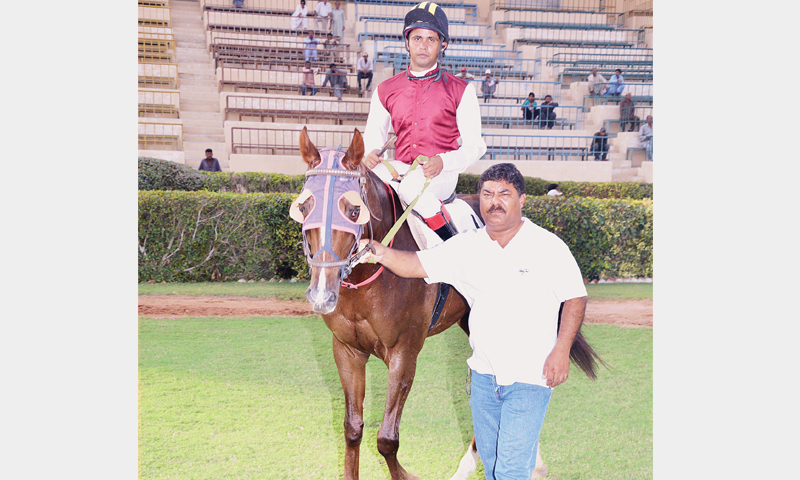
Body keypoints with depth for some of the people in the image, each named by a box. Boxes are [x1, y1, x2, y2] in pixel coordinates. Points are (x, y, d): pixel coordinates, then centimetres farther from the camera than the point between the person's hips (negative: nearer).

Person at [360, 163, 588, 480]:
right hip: (484, 374, 5)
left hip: (530, 377, -4)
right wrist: (382, 254, -24)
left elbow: (575, 298, -3)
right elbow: (417, 265, -4)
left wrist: (561, 350, -13)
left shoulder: (548, 246, -8)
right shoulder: (466, 247, 1)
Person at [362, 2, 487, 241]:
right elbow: (371, 137, 17)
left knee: (412, 185, -37)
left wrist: (443, 162, -19)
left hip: (441, 176, -3)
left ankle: (451, 241, -18)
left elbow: (475, 145, 2)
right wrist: (369, 154, -10)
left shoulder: (461, 90, 4)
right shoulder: (386, 91, 13)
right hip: (400, 169, 3)